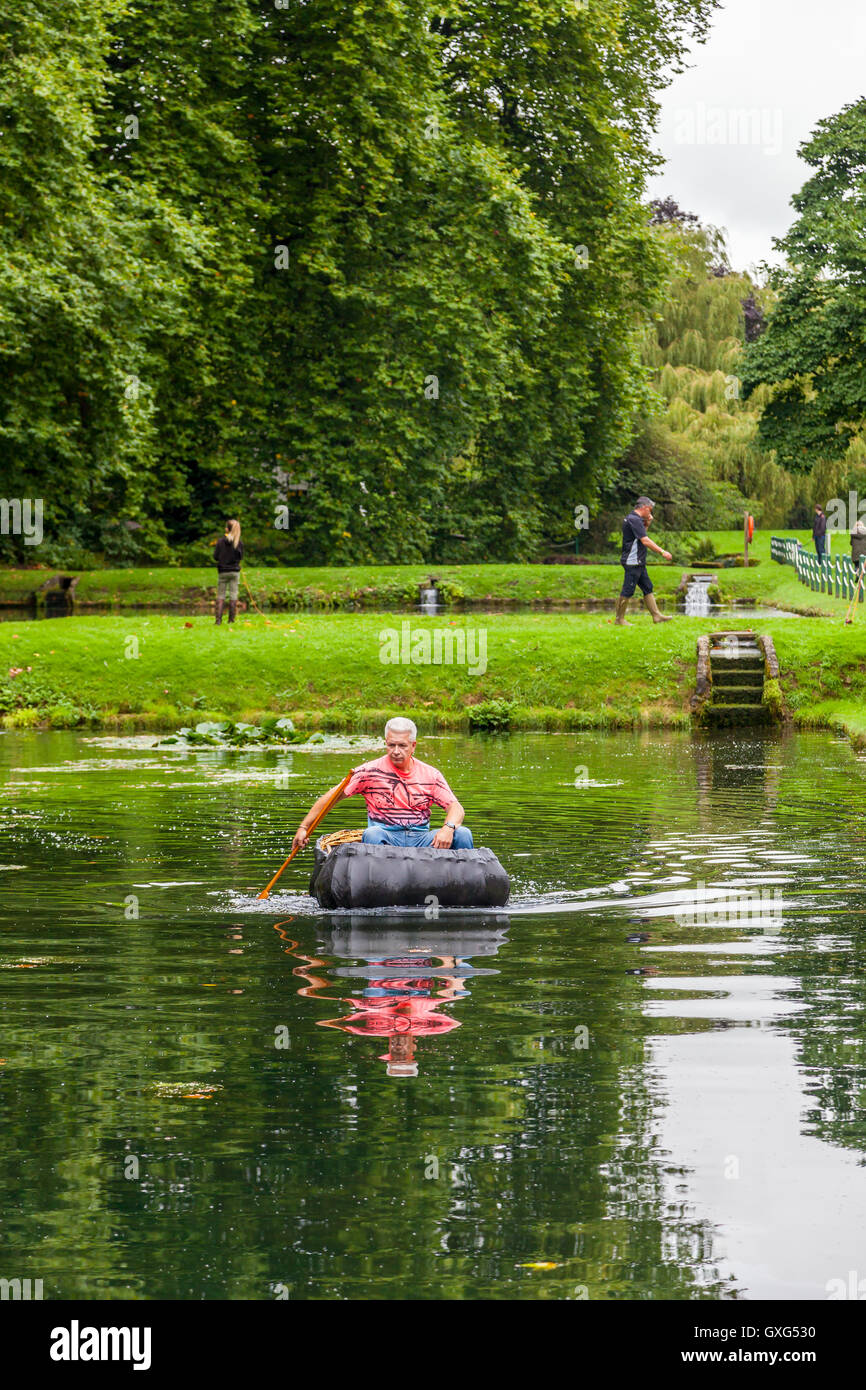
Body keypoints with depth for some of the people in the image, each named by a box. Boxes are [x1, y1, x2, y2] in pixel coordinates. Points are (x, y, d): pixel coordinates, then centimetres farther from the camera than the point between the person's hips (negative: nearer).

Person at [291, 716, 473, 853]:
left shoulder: (431, 775, 8)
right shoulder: (370, 772, 1)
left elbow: (455, 807, 4)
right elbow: (332, 797, 2)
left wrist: (448, 828, -21)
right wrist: (303, 827, -6)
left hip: (421, 840, 3)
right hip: (387, 837, -2)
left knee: (462, 834, -21)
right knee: (372, 834, -37)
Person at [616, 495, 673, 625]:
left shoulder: (635, 519, 16)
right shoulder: (634, 520, -17)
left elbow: (641, 535, 25)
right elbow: (645, 541, -22)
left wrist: (647, 523, 12)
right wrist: (662, 552, -20)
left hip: (639, 563, 11)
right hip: (632, 562, -11)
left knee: (648, 588, 11)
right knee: (627, 591, -5)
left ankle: (656, 615, 13)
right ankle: (619, 619, 1)